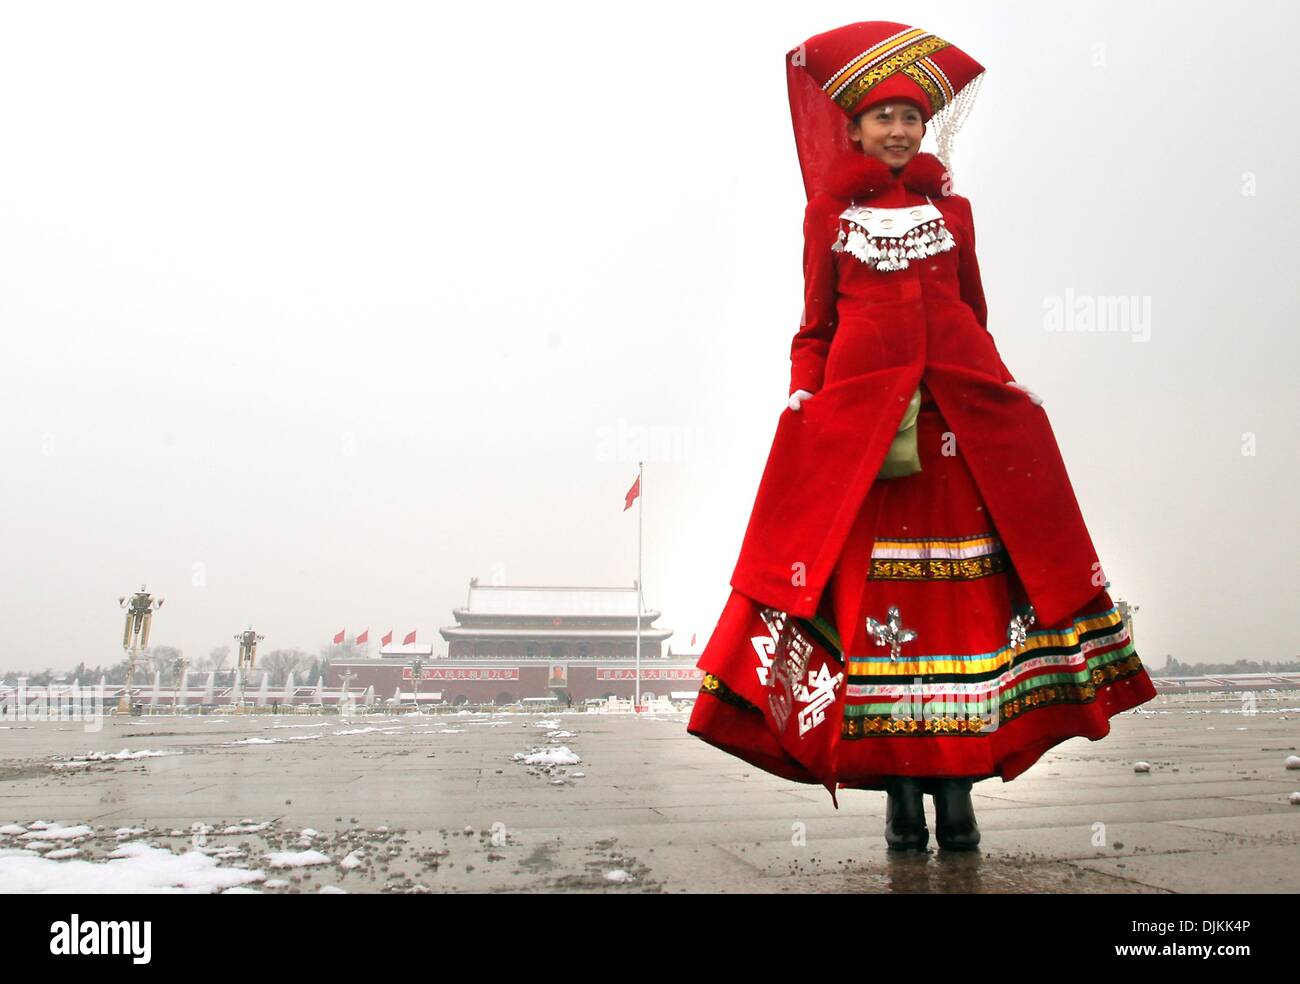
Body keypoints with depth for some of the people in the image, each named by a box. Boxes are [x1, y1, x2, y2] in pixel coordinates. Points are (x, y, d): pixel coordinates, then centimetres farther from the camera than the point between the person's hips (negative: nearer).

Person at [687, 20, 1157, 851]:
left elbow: (977, 318, 20)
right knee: (872, 593, -8)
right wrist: (802, 402, -2)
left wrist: (1006, 392, 9)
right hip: (855, 414, -2)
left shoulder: (954, 210, 20)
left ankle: (958, 790, 2)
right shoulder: (829, 213, 15)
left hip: (959, 413, 2)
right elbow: (815, 330, 11)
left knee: (963, 589, -5)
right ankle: (901, 790, 0)